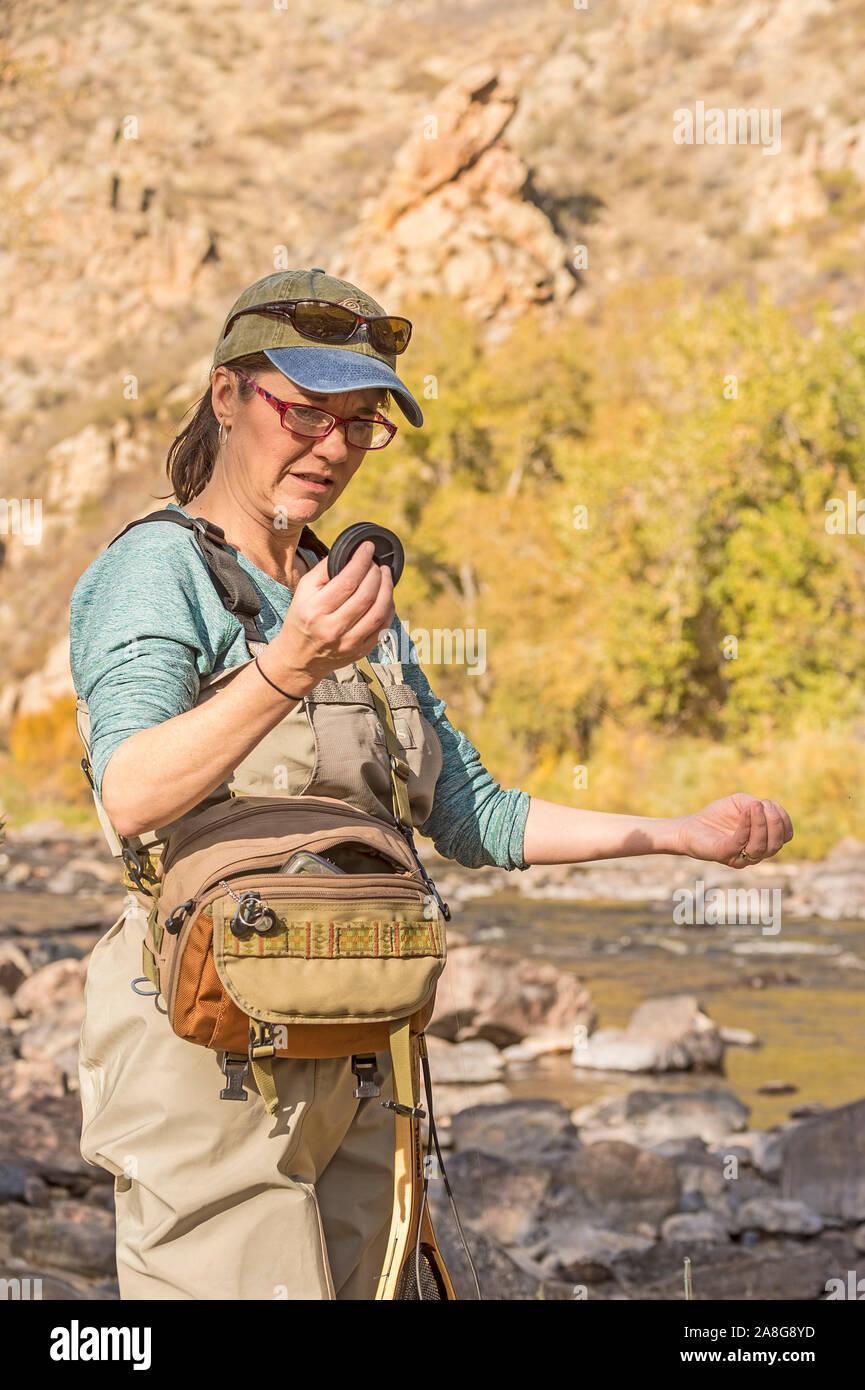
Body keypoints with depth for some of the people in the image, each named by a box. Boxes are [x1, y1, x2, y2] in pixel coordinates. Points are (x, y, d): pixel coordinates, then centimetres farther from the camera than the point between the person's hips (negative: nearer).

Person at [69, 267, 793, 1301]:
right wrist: (289, 669, -40)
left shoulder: (353, 601, 17)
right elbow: (131, 792, -25)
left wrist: (684, 834, 12)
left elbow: (473, 818, 20)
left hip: (352, 1060, 7)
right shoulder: (158, 569, -7)